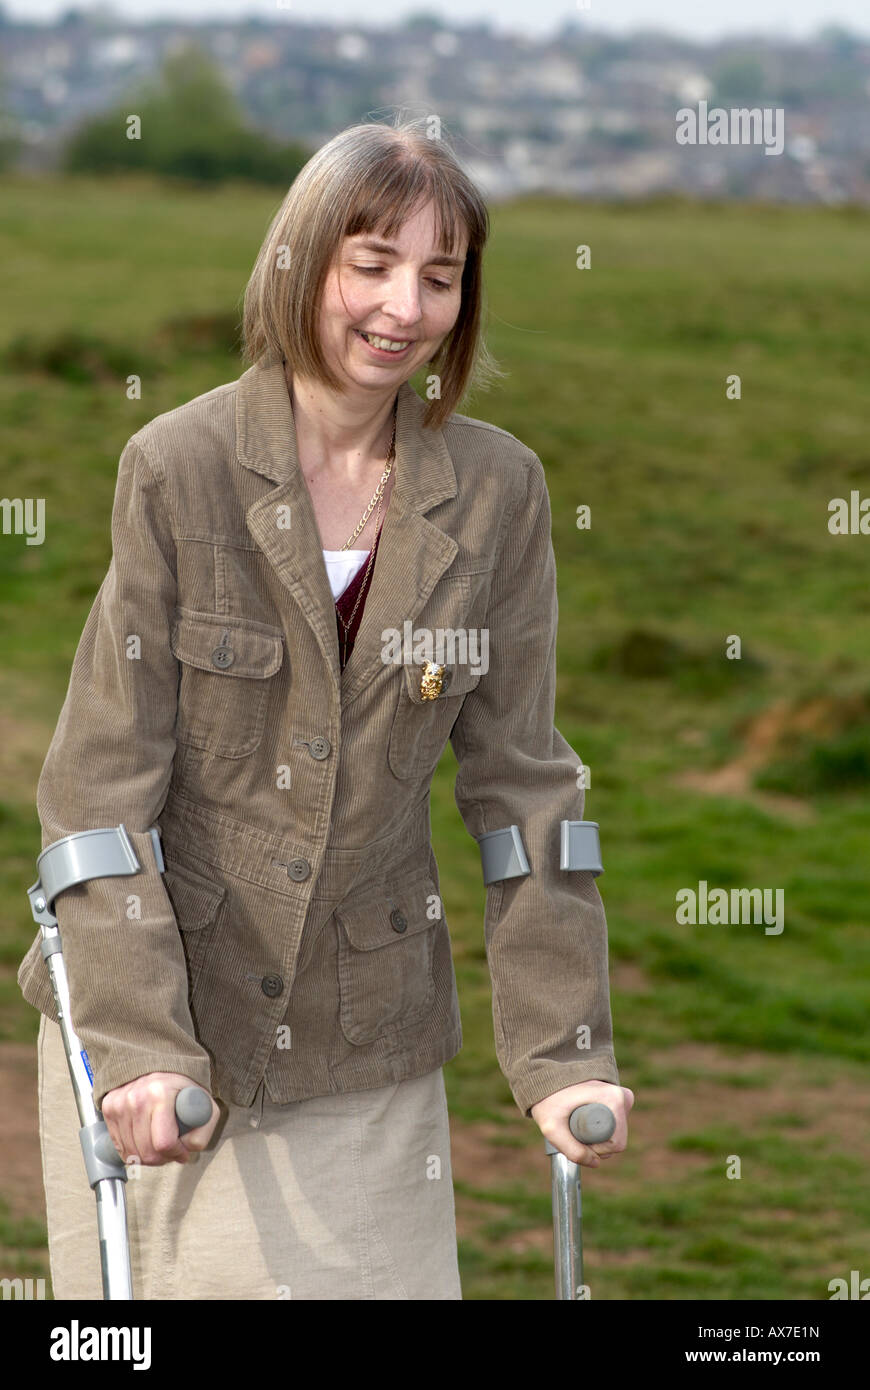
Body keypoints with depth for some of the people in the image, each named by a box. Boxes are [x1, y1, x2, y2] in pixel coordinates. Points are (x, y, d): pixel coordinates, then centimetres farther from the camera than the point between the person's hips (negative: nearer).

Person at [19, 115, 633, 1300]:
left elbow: (520, 778, 3)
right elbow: (101, 781, -10)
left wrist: (562, 1051, -2)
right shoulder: (179, 468, -9)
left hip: (366, 1044, 2)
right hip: (160, 1032, -2)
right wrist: (137, 1039, -18)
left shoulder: (498, 491, -1)